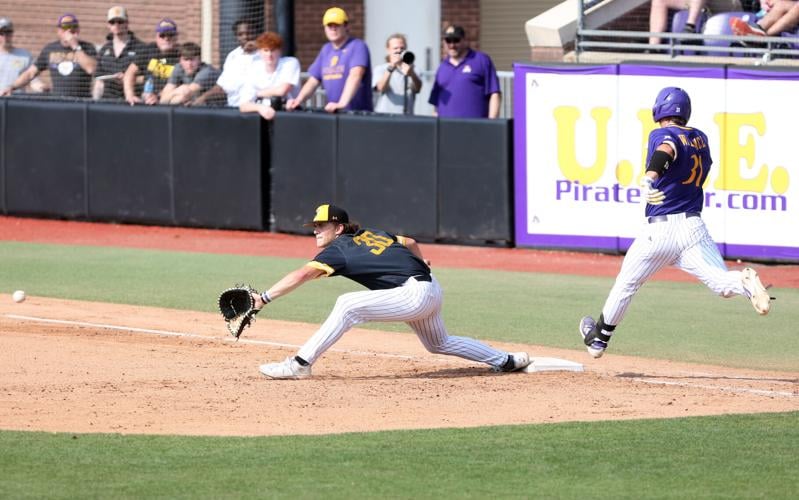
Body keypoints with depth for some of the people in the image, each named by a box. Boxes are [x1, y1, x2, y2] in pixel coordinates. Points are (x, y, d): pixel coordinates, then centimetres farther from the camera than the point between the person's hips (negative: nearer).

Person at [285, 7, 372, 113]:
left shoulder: (357, 46, -6)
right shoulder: (326, 49, 17)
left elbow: (355, 75, -21)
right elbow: (313, 80, 17)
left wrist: (342, 103, -35)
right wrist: (298, 100, -2)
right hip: (334, 113, 6)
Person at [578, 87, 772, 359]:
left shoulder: (662, 135, -5)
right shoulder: (700, 138, 13)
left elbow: (666, 151, -28)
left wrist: (651, 175, -45)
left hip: (659, 229, -4)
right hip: (694, 228, 4)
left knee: (625, 285, 16)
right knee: (722, 283, -10)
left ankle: (599, 338, 30)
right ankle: (746, 283, -44)